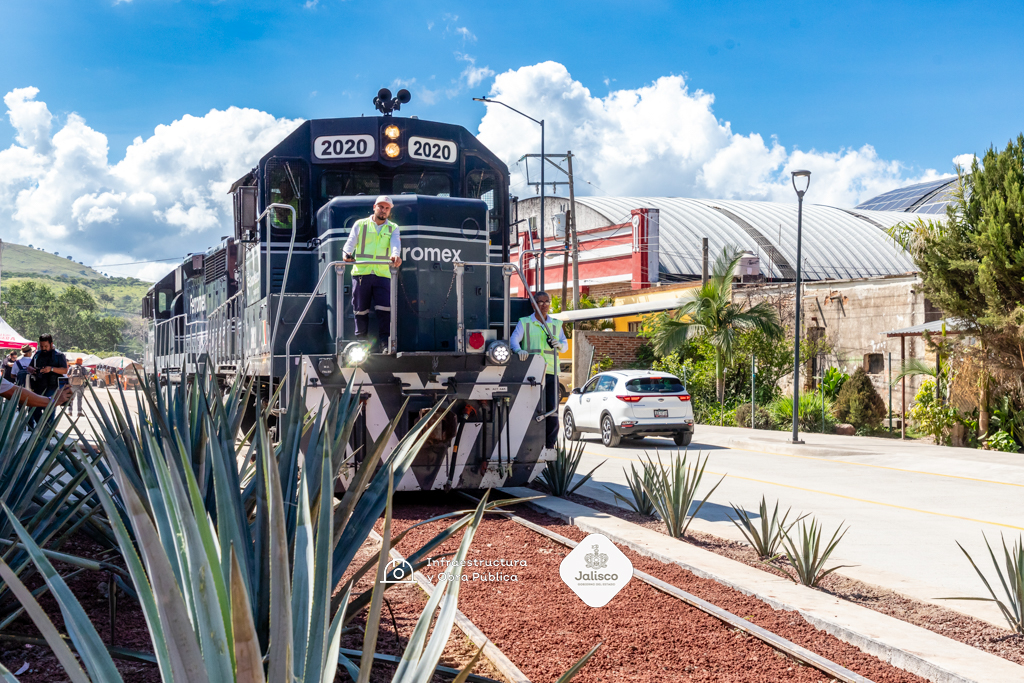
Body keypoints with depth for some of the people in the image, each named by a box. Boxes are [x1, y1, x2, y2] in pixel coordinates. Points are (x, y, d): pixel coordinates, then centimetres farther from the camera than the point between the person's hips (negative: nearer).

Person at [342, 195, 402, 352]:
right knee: (360, 309, 3)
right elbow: (351, 242, 3)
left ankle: (384, 343, -4)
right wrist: (346, 253, -20)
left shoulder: (393, 228, 16)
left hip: (382, 274, 0)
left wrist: (396, 255, -27)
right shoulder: (360, 224, 14)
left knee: (384, 309, -10)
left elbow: (395, 243, -4)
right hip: (361, 273, 0)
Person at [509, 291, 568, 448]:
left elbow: (565, 345, 15)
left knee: (552, 409, -2)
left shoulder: (556, 324, 19)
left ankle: (550, 445, 5)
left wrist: (559, 345, -9)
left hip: (551, 371, 3)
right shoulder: (524, 323, 9)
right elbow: (513, 340, -5)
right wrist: (519, 350, -27)